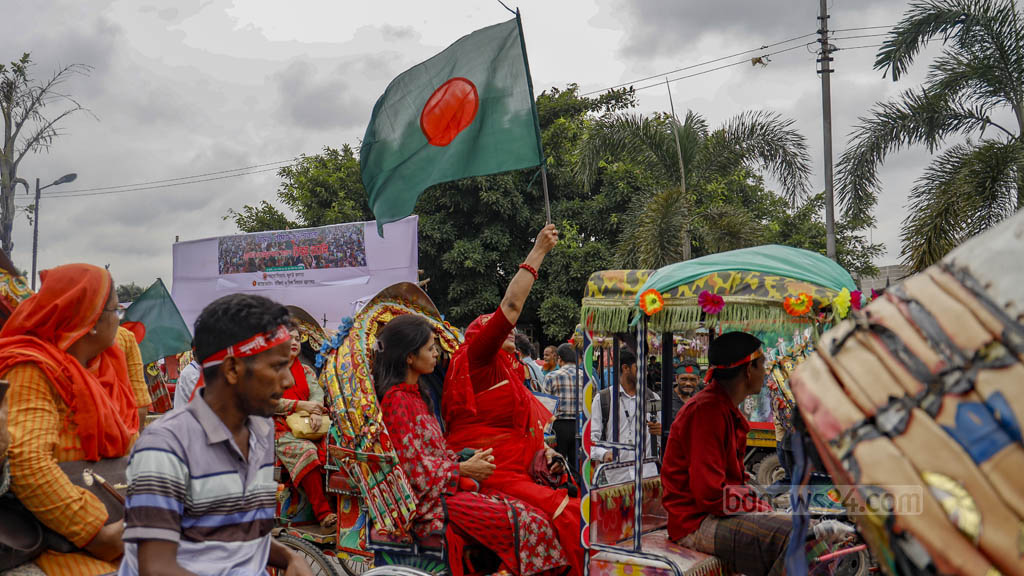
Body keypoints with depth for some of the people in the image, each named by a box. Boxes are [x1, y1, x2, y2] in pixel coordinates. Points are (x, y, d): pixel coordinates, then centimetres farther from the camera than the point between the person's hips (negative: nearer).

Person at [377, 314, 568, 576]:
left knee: (532, 515, -3)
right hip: (429, 502, -10)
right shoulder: (396, 400, -14)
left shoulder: (414, 393, 16)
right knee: (526, 524, -16)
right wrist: (463, 469, -11)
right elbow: (412, 467, -18)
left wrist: (468, 459, 4)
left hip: (447, 485, 10)